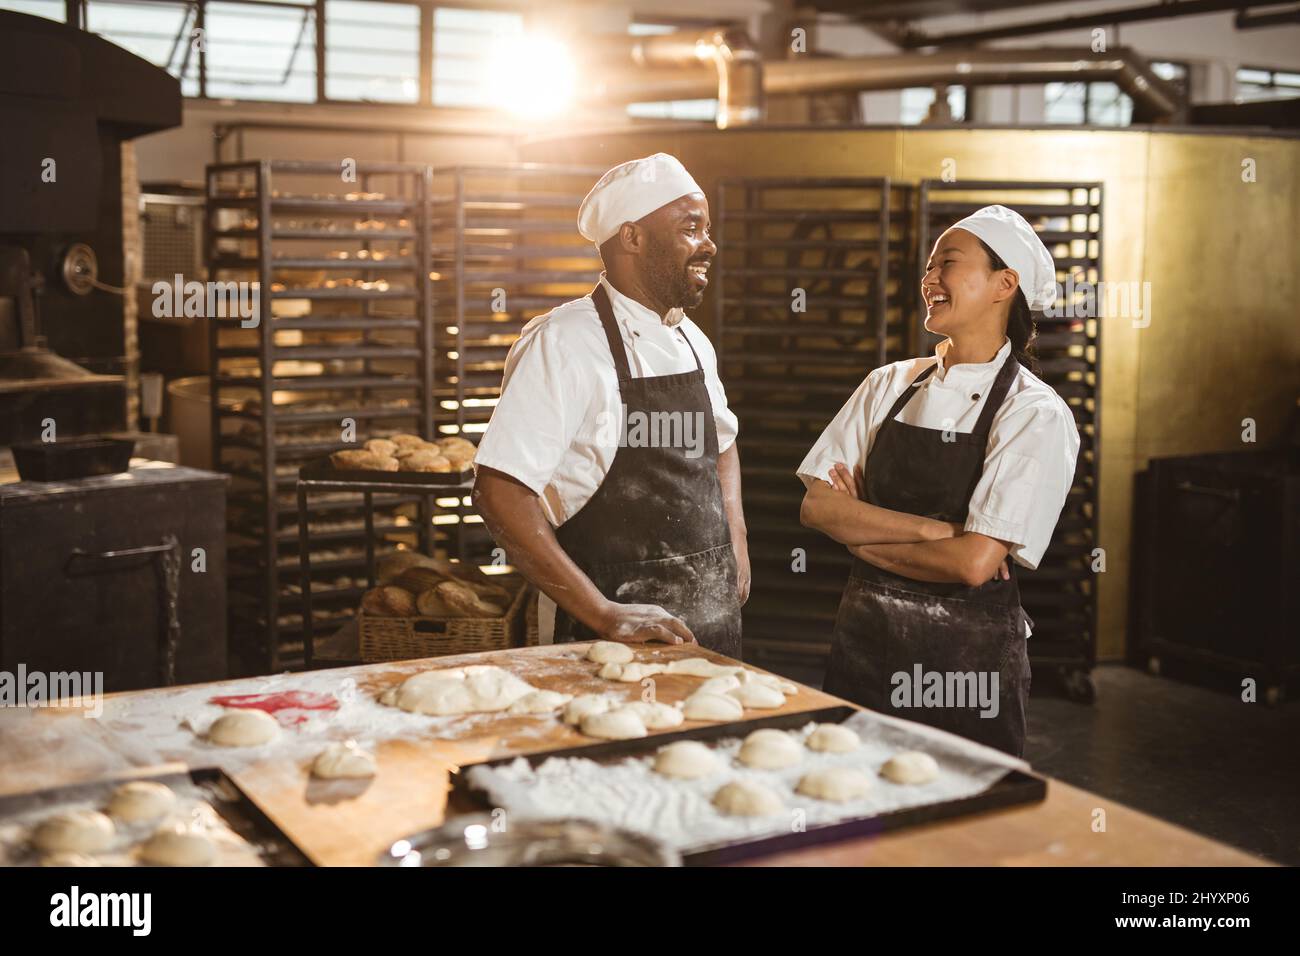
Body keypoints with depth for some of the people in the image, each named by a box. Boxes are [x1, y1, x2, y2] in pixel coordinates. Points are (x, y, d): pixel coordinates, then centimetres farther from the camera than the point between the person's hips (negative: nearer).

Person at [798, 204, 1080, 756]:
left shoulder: (1037, 415, -11)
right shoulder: (890, 385, 4)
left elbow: (974, 562, -19)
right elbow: (817, 507, -5)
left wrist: (863, 536, -8)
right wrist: (933, 529, -16)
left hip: (970, 653, -4)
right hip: (866, 641, 4)